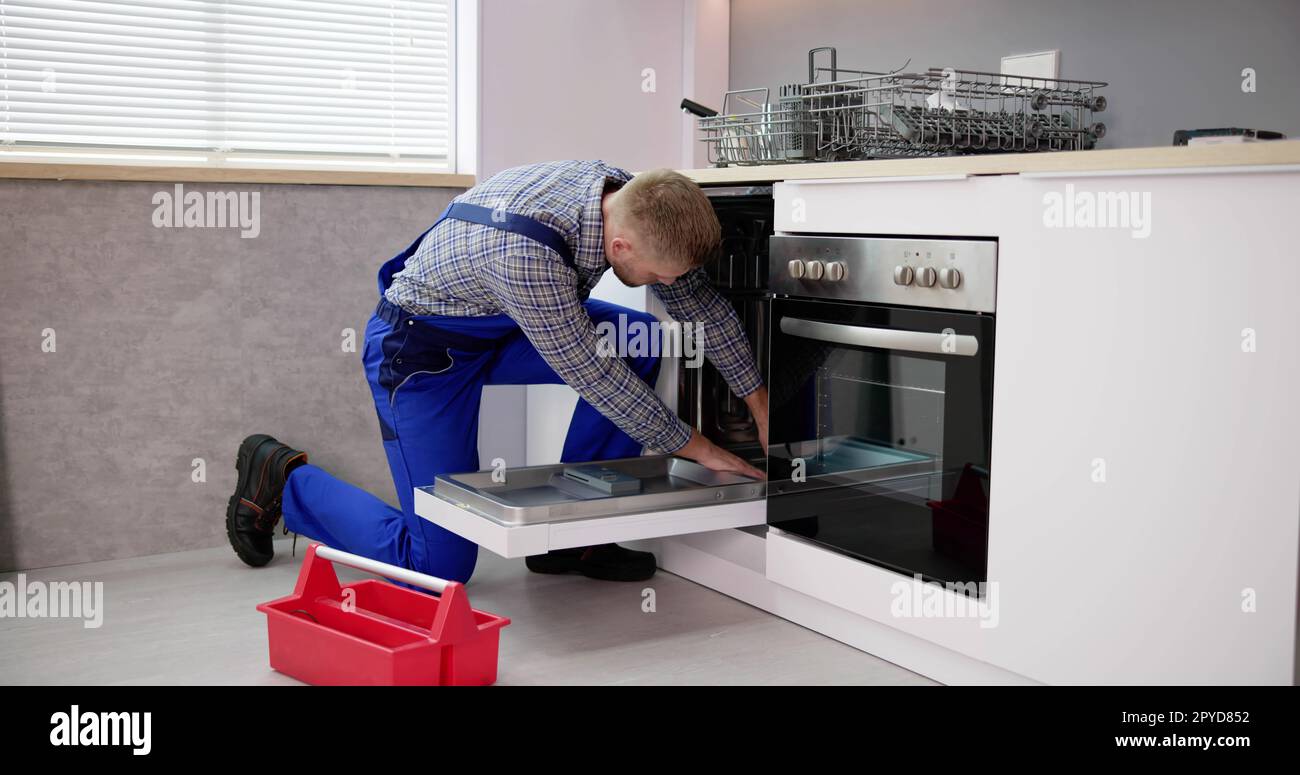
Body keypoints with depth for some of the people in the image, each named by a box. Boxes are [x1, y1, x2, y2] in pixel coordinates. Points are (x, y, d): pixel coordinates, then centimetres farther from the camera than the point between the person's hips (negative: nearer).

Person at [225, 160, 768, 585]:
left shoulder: (629, 200, -16)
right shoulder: (523, 251, -39)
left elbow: (699, 301, -2)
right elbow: (589, 371, -28)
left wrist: (761, 405, 1)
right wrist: (693, 447, -17)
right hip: (421, 347, -8)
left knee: (642, 341, -10)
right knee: (441, 564, -9)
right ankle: (281, 478, 11)